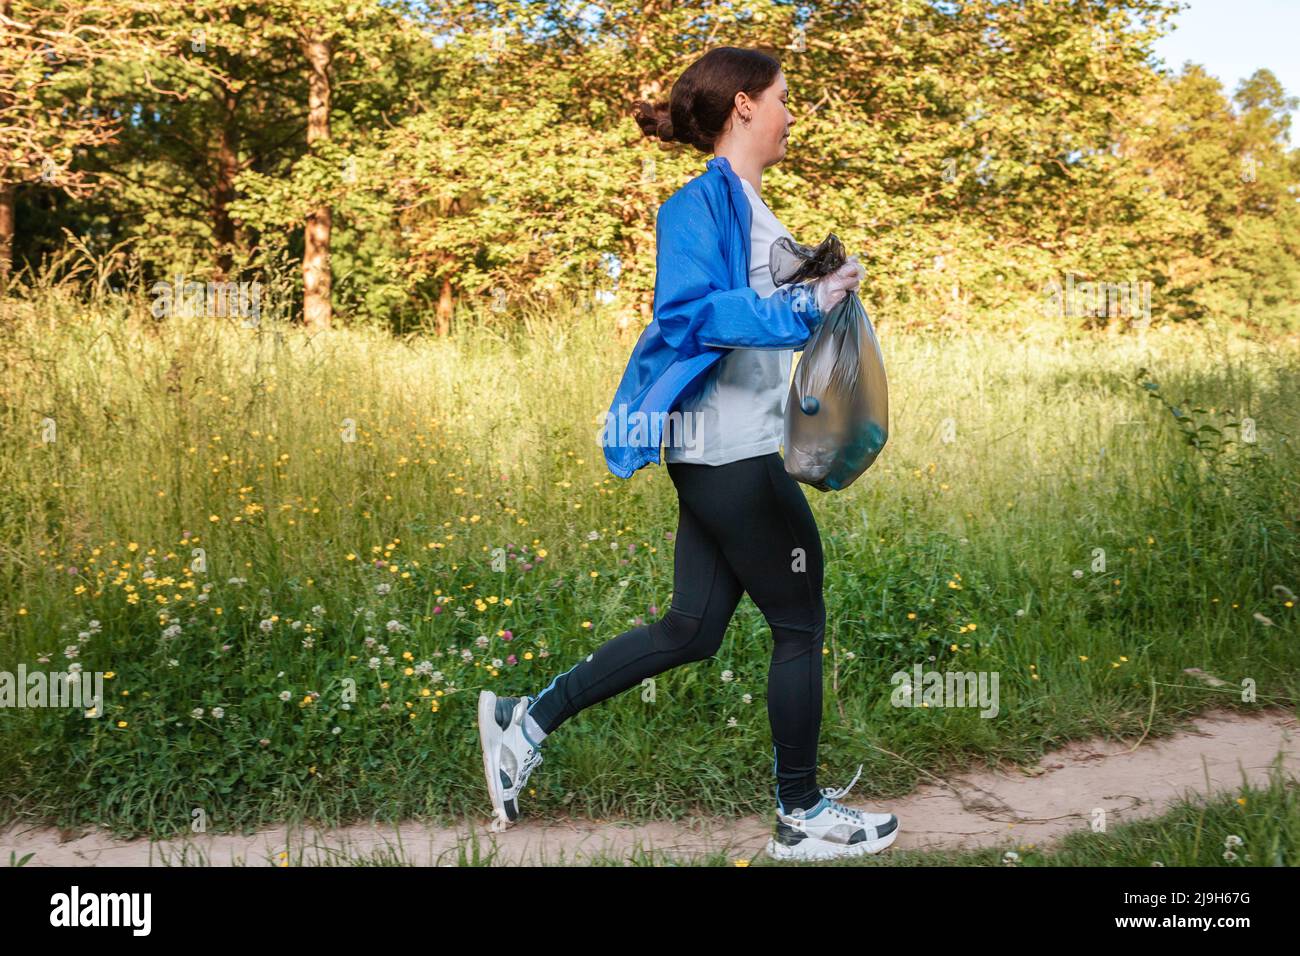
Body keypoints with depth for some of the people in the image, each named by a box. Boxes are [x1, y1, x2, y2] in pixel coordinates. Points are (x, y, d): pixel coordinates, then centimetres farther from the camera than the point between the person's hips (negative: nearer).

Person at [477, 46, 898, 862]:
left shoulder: (752, 209, 17)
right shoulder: (705, 200, -12)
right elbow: (690, 310, -25)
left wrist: (822, 296, 18)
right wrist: (803, 309, -28)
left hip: (731, 455, 10)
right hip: (731, 452, -10)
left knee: (692, 631, 12)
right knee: (801, 625, 3)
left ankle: (526, 724, 19)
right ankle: (803, 817, 19)